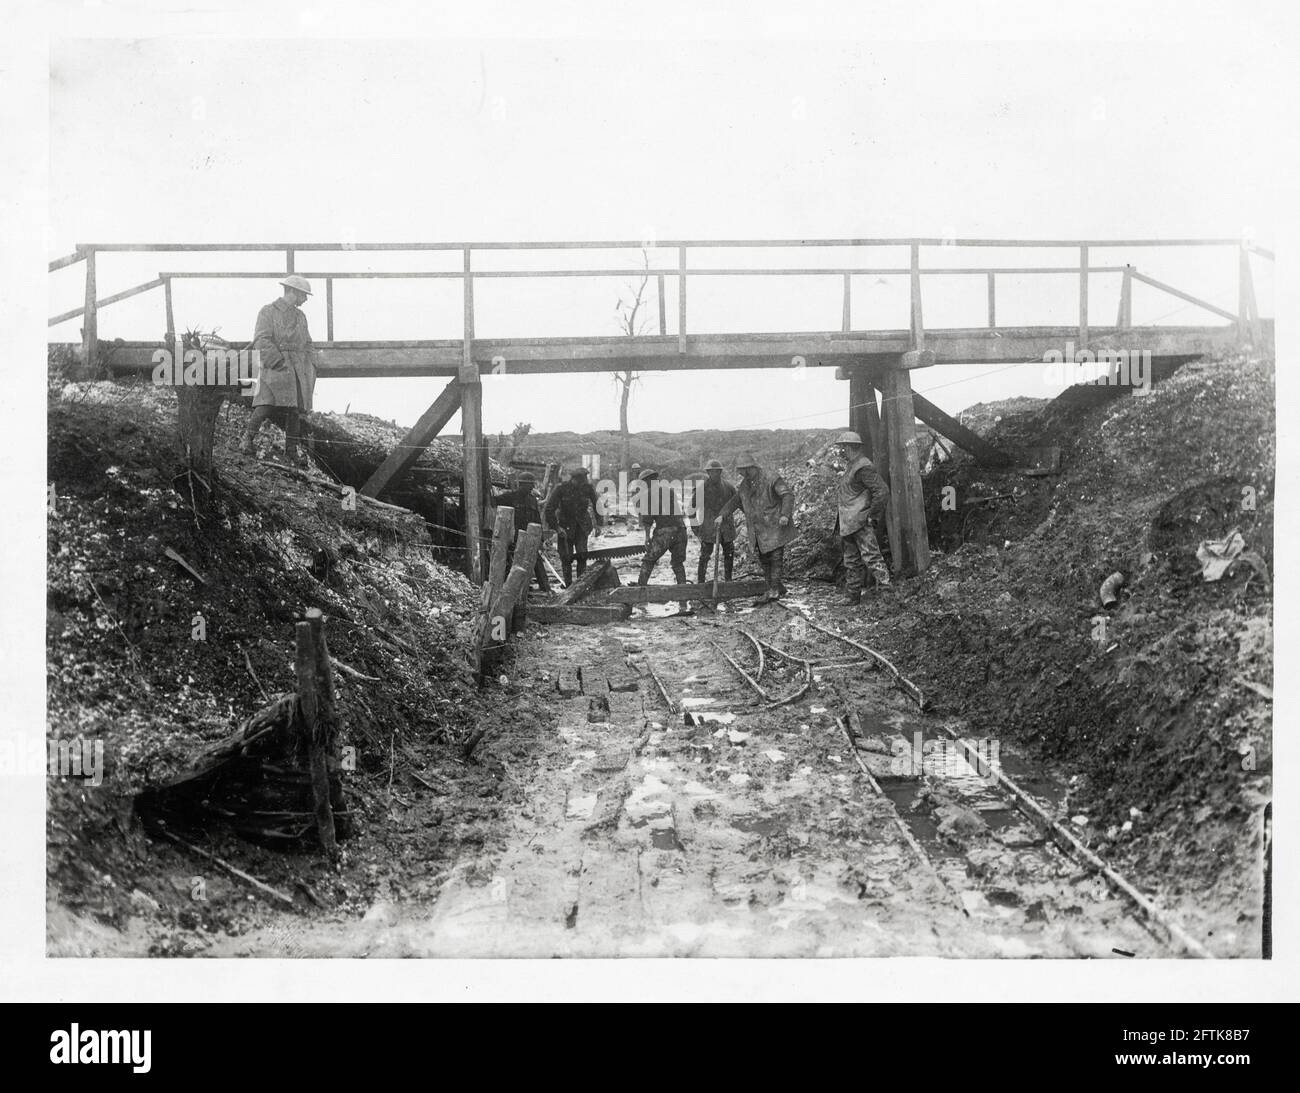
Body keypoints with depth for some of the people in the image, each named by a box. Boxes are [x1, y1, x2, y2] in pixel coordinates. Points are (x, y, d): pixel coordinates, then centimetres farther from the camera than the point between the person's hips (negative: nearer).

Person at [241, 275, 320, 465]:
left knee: (294, 410, 4)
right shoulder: (268, 312, 0)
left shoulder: (300, 317, 20)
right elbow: (261, 341, -10)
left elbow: (307, 345, 25)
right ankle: (247, 440, -4)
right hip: (275, 368, -6)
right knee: (266, 406, -18)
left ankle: (292, 450, 11)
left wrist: (312, 366, 11)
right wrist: (278, 362, -20)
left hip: (298, 370, 6)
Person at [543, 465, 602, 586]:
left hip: (581, 525, 2)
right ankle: (568, 586, 9)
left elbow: (596, 504, 11)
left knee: (582, 554, -12)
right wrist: (556, 527, -17)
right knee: (566, 557, -1)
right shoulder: (561, 489, -15)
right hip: (565, 526, -2)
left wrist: (599, 522, 11)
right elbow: (549, 508, -13)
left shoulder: (587, 487, -7)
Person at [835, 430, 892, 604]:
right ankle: (853, 595, 21)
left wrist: (873, 516, -18)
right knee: (852, 561, 14)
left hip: (861, 522, -10)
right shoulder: (851, 467, 18)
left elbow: (882, 491, -22)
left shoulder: (864, 467, -14)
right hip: (848, 524, 10)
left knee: (870, 555, -18)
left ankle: (885, 583, -21)